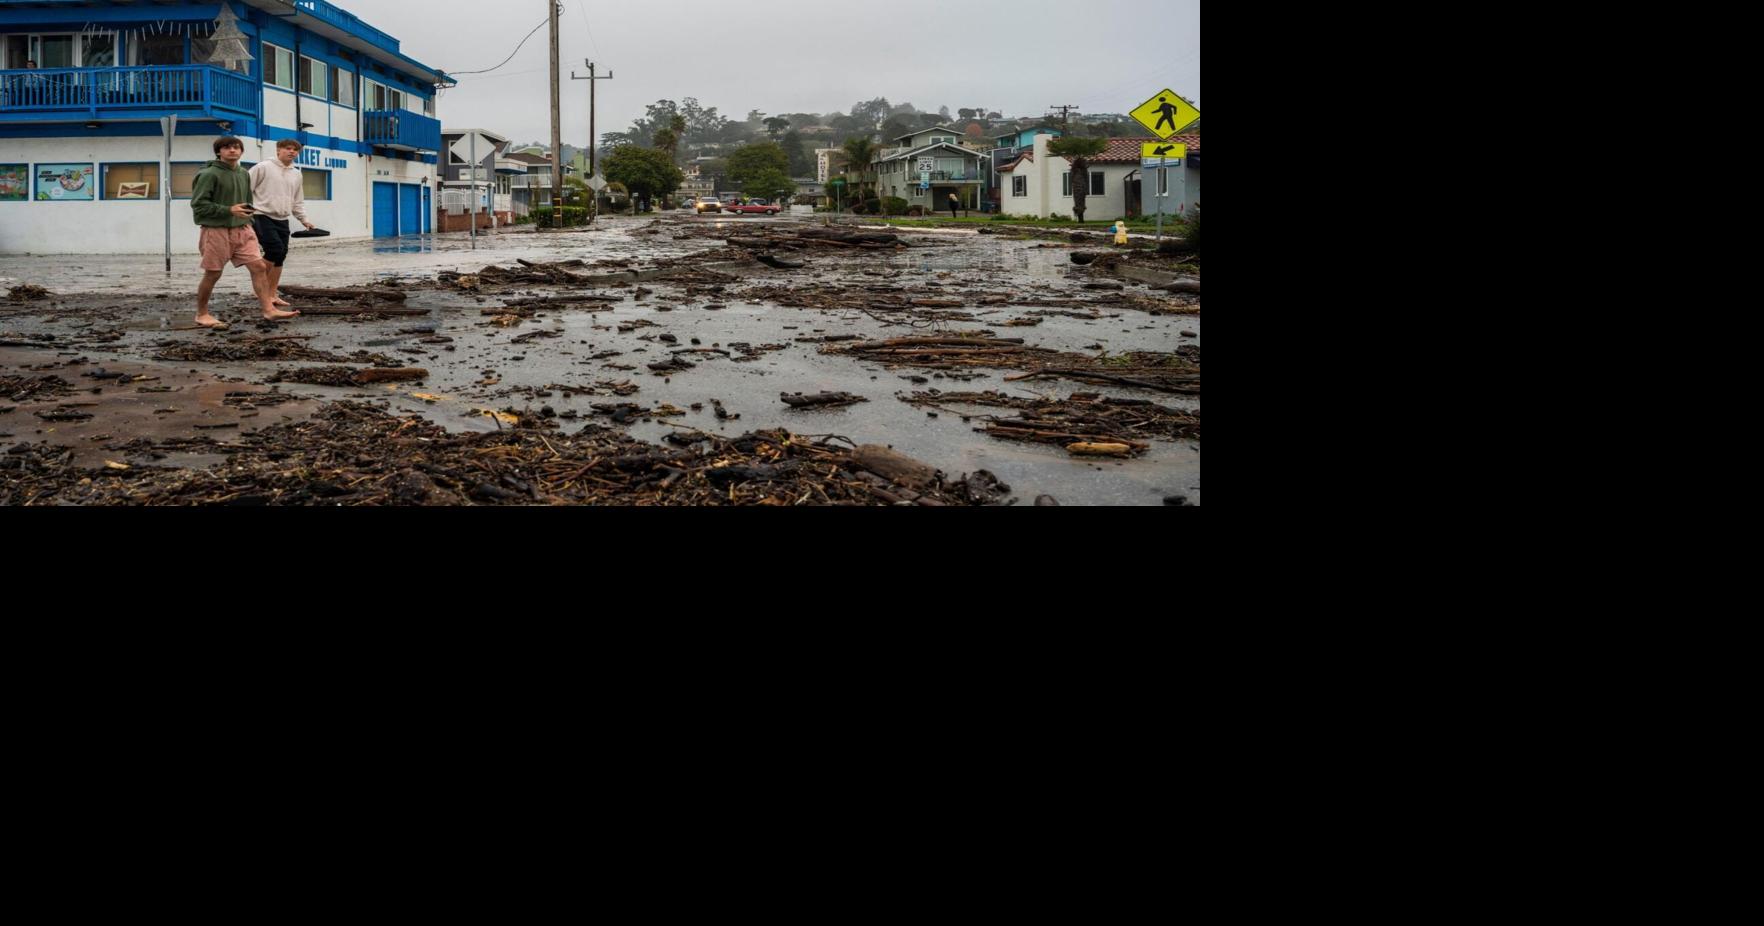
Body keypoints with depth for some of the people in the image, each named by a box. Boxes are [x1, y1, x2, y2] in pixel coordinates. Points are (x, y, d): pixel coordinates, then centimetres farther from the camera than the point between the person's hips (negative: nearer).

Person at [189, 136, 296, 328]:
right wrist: (229, 210, -20)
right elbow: (198, 204, -14)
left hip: (242, 230, 6)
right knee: (212, 274, 2)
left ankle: (269, 309, -8)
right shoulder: (209, 174, -9)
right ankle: (202, 314, 15)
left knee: (259, 267, -6)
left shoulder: (244, 175, 13)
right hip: (217, 231, -6)